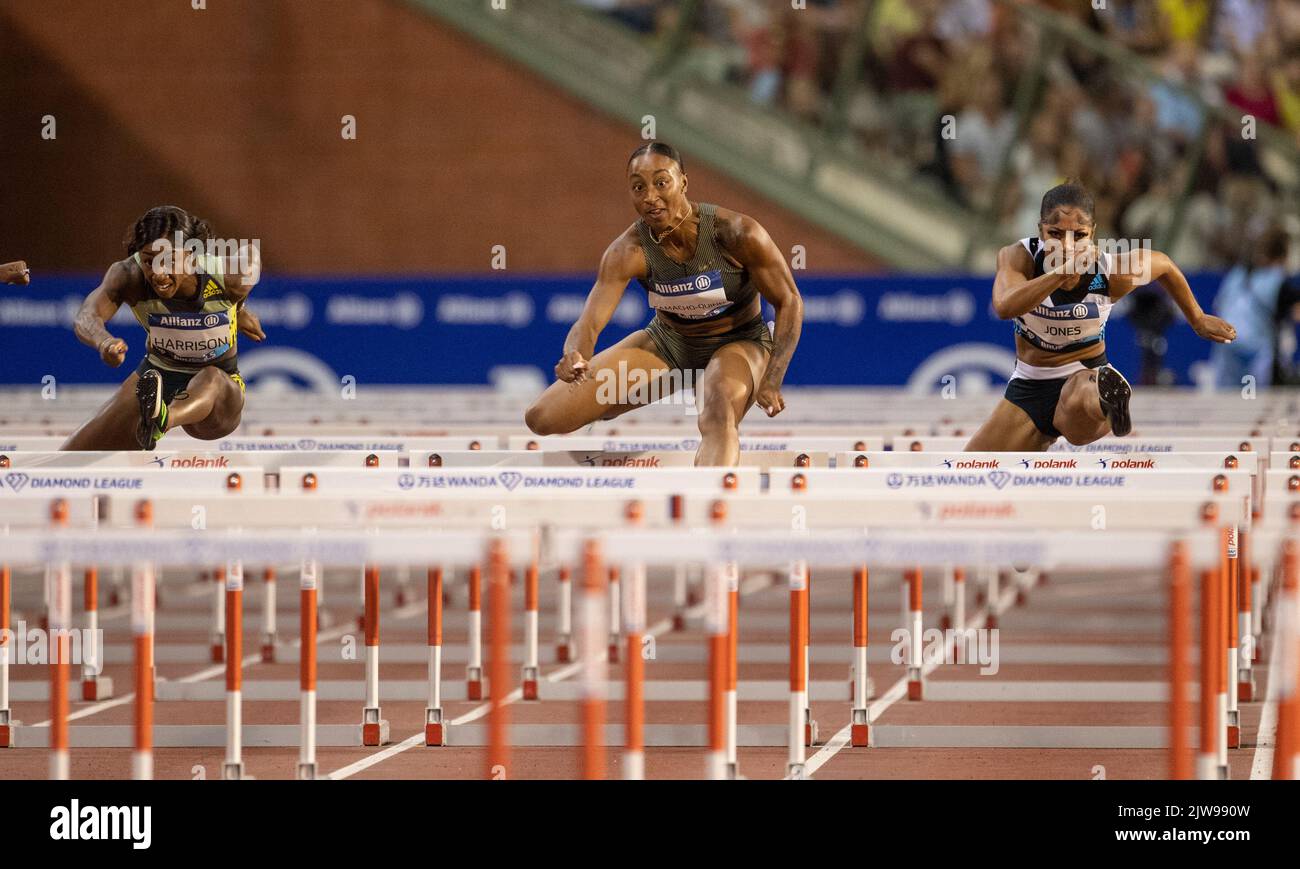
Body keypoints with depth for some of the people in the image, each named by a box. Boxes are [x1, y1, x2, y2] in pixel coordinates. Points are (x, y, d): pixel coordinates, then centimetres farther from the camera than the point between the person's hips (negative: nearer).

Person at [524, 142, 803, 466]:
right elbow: (590, 320, -29)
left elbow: (789, 303, -13)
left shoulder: (737, 233, -25)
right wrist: (575, 357, -54)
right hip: (667, 342, 4)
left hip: (738, 343, -4)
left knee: (719, 414, -42)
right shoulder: (627, 252, -21)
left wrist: (772, 381, -22)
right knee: (543, 417, -3)